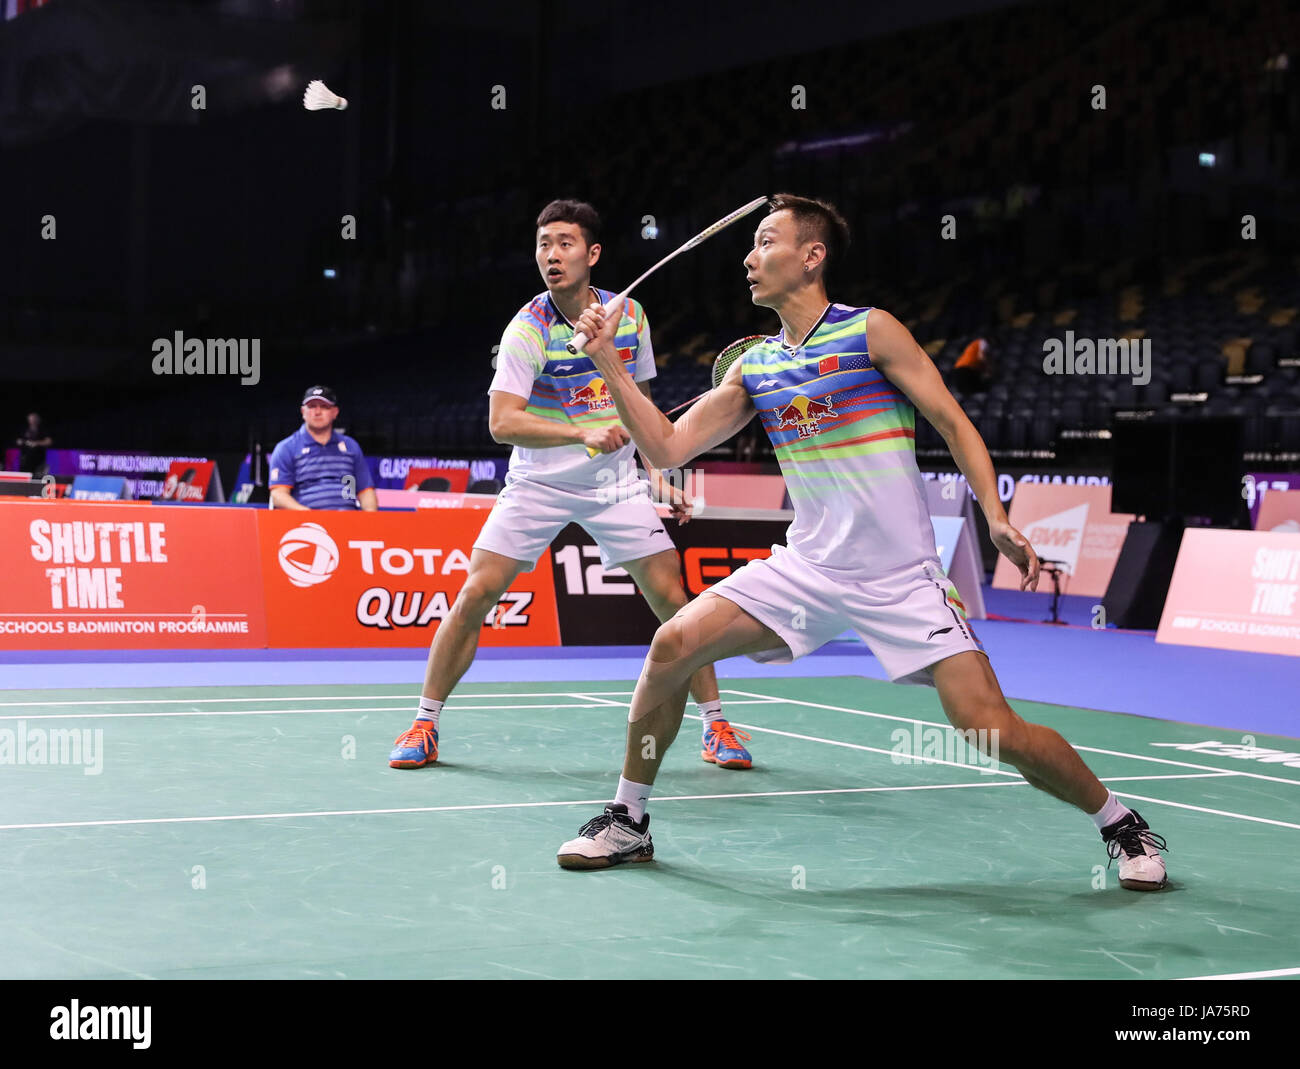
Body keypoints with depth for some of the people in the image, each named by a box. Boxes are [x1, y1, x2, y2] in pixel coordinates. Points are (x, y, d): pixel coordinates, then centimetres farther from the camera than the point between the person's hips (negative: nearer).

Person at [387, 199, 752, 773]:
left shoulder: (629, 314, 0)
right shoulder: (528, 329, -14)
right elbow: (502, 423, -24)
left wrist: (659, 473, 6)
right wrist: (585, 433, -35)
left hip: (615, 483, 3)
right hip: (537, 483, -3)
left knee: (671, 597, -4)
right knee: (475, 595, -9)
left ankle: (715, 724, 10)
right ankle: (424, 724, 6)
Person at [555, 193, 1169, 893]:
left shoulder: (871, 331, -5)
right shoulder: (753, 367, 10)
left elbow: (954, 424, -4)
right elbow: (668, 447, 10)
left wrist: (997, 520, -15)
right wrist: (607, 363, 4)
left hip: (901, 577, -5)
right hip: (807, 567, 5)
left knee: (991, 729, -15)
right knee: (673, 646, -9)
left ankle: (1118, 823, 9)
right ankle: (628, 821, 8)